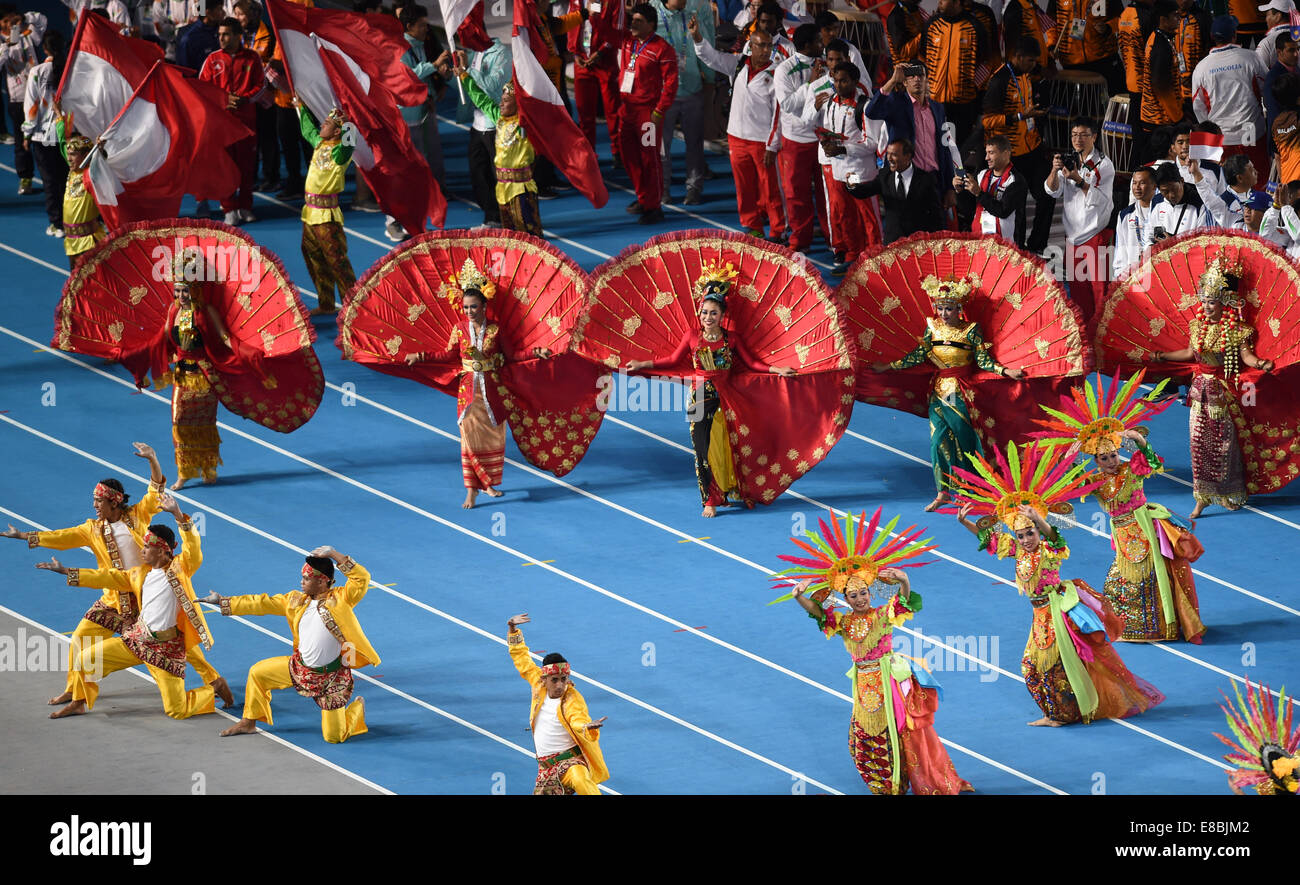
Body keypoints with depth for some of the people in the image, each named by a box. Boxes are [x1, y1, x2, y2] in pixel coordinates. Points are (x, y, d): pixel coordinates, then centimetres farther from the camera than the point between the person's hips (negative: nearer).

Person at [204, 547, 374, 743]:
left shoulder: (340, 599, -16)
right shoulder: (297, 601, 1)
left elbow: (362, 578, -30)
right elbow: (262, 603, 5)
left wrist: (333, 554, -30)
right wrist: (223, 602, 7)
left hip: (330, 677, -6)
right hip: (300, 668, 6)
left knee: (334, 737, -3)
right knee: (257, 673, 9)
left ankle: (357, 706, 28)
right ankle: (248, 723, 28)